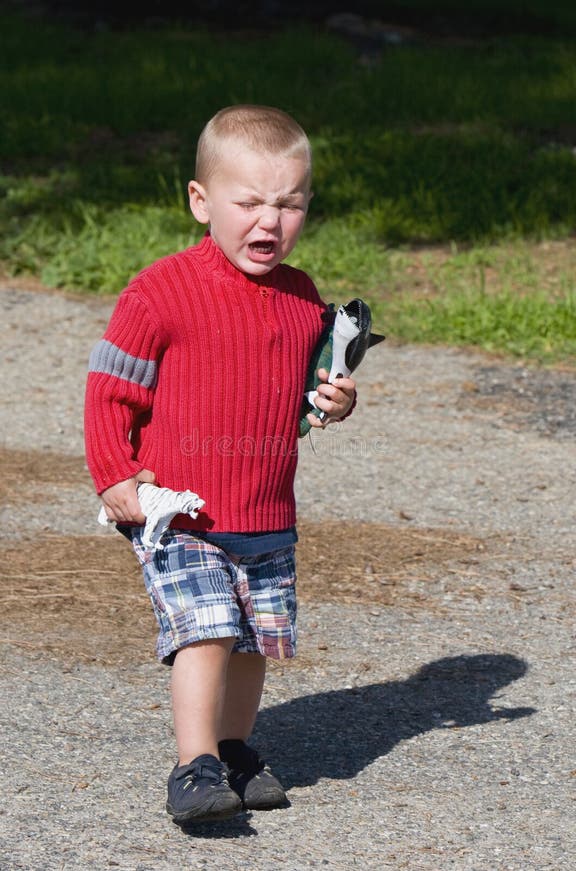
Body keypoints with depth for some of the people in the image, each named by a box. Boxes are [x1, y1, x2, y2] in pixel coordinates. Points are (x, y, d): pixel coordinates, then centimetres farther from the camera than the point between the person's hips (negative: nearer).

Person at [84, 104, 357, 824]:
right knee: (205, 630, -17)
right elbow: (110, 388, -6)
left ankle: (236, 751, 30)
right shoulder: (161, 293, -11)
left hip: (268, 519, 6)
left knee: (256, 639, 12)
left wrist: (334, 402, 1)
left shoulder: (302, 299, 7)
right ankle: (195, 768, -14)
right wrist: (116, 480, -11)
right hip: (176, 518, -6)